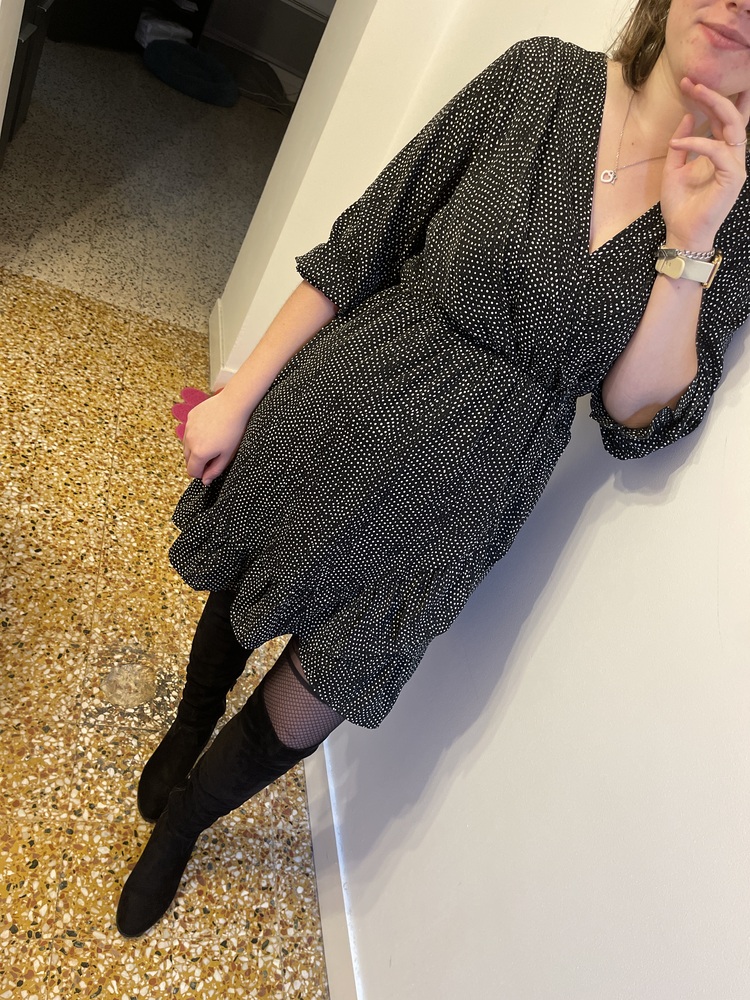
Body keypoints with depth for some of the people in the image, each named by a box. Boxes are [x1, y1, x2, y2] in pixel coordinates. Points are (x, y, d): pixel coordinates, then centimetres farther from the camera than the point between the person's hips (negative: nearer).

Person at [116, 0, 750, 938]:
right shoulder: (539, 76, -7)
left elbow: (639, 417, -8)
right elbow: (358, 248, -6)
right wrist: (237, 396, -4)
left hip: (446, 506, 0)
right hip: (332, 418, 1)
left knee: (301, 714, 11)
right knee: (240, 591, 24)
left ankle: (182, 818, 48)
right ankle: (189, 724, 62)